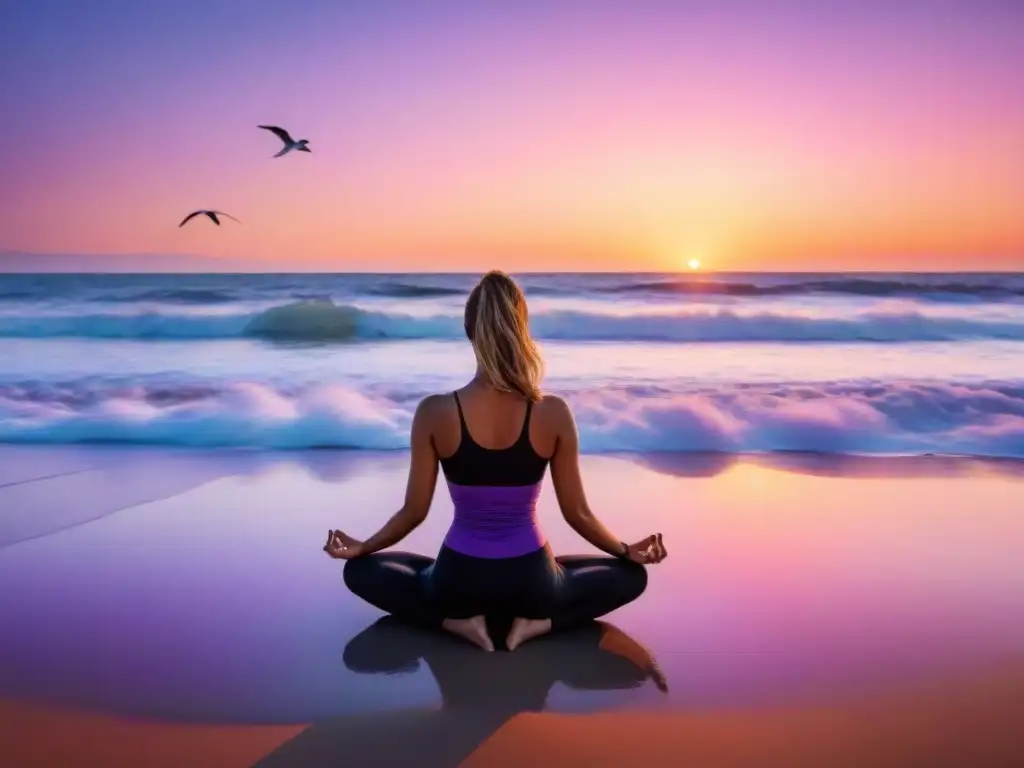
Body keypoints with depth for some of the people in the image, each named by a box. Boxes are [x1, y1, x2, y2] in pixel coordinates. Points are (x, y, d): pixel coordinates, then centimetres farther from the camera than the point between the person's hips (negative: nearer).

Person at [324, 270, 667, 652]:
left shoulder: (434, 412, -14)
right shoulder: (554, 413, -14)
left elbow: (414, 512, -6)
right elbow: (578, 514, -5)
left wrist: (361, 547, 13)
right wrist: (628, 551, 13)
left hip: (459, 579, 0)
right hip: (530, 580, 0)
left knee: (361, 569, 25)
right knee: (631, 574, 24)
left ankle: (459, 619, 4)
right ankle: (536, 621, 2)